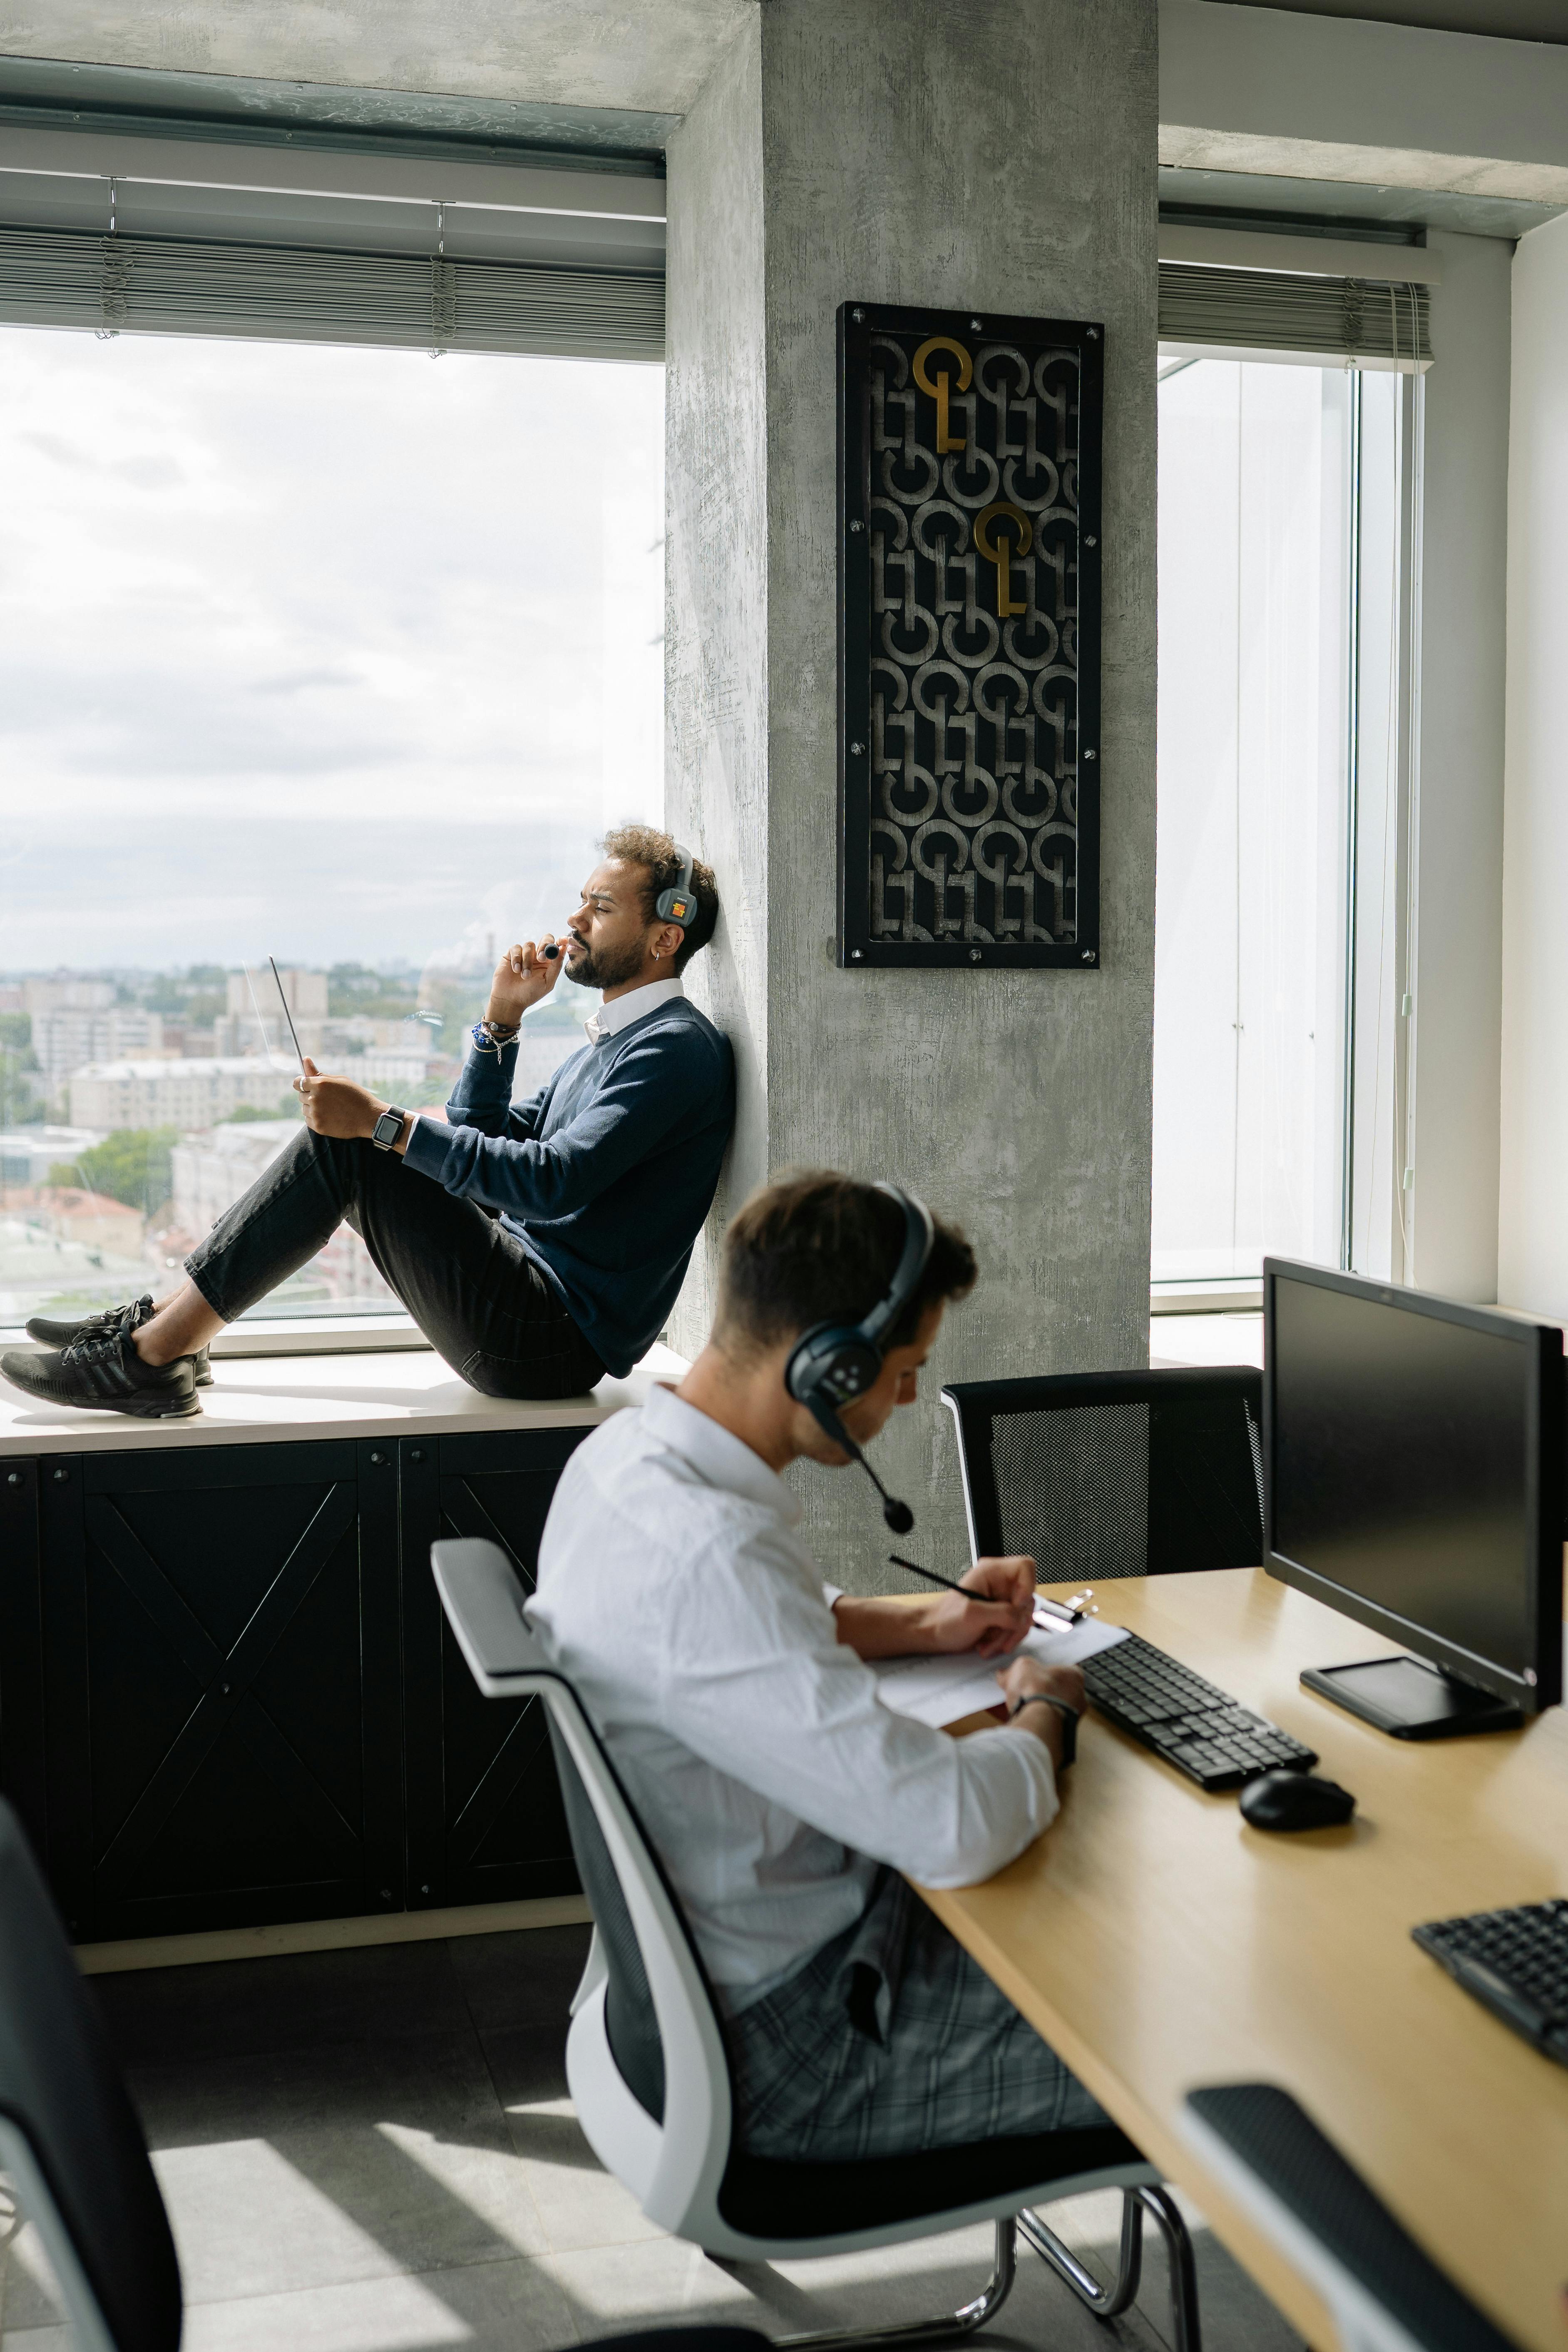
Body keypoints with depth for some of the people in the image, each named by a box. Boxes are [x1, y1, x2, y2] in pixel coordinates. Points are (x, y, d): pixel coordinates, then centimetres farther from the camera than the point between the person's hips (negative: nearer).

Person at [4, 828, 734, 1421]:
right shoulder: (612, 1040, 20)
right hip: (533, 1312, 10)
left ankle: (151, 1356, -11)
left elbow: (552, 1182, -24)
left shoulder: (677, 1047, -12)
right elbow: (481, 1144, 23)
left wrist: (385, 1124, -23)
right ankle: (171, 1322, 8)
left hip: (555, 1340, -10)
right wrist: (502, 1019, 10)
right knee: (345, 1133, 9)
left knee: (347, 1147, -17)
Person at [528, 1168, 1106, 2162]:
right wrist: (1044, 1710, -13)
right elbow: (955, 1828, -35)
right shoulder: (706, 1555, -33)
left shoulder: (625, 1454, -1)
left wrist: (921, 1622, 8)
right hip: (793, 2047, -10)